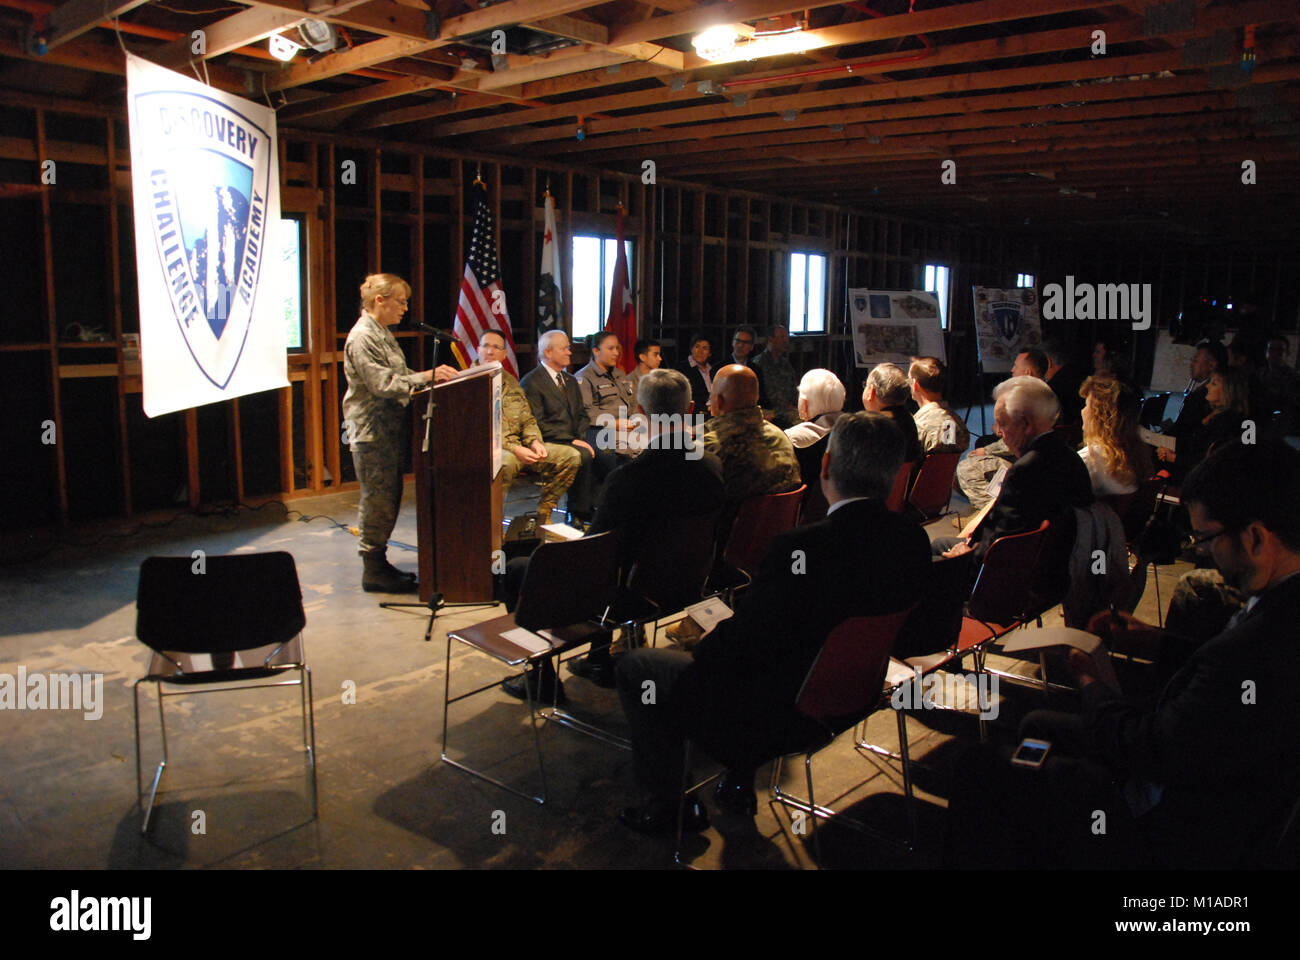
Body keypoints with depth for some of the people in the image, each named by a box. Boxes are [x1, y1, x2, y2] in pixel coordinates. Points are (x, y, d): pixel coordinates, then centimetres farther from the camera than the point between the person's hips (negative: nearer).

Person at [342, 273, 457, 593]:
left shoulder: (383, 334, 17)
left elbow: (399, 376, 19)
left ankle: (378, 563, 21)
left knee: (389, 497, 13)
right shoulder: (362, 337, -15)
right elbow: (383, 385, -22)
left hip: (389, 428, 10)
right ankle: (373, 570, 5)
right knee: (379, 500, -4)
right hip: (371, 432, -10)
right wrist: (426, 377, -22)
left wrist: (433, 375, 7)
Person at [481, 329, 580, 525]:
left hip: (520, 445, 7)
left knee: (571, 456, -8)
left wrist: (534, 441, -2)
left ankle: (543, 515, 0)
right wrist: (513, 449, -19)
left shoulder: (511, 382, 21)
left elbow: (528, 420, 21)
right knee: (506, 462, -42)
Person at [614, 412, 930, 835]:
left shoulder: (800, 548, -32)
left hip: (777, 719, -7)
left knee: (636, 667, 10)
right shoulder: (913, 541, -10)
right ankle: (739, 785, 35)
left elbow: (740, 641, -23)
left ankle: (664, 807, 24)